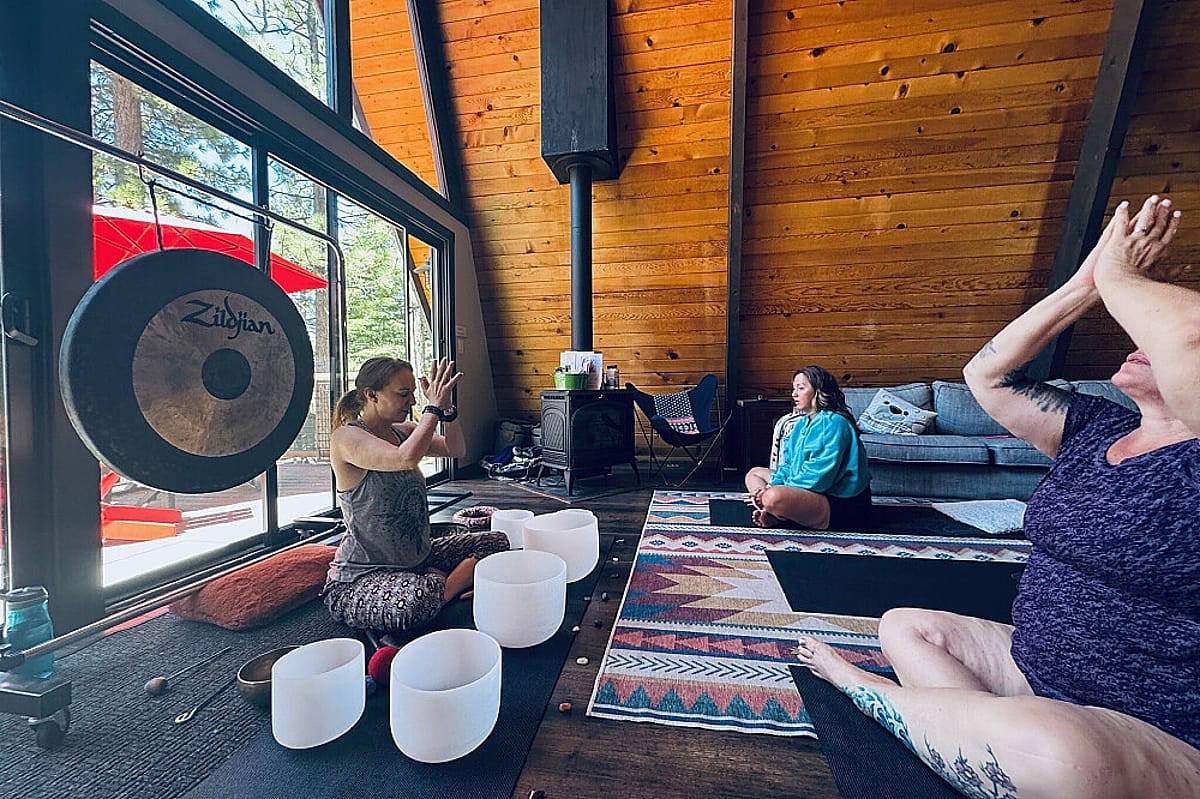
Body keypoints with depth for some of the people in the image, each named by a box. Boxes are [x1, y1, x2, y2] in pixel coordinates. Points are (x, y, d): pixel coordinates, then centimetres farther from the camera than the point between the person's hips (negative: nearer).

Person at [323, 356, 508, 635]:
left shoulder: (403, 431, 4)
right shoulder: (346, 437, -18)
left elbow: (456, 450, -4)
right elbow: (404, 459, -37)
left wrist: (446, 408, -18)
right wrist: (434, 408, -27)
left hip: (417, 557, 8)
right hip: (358, 578, -8)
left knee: (498, 542, 3)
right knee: (424, 595, -40)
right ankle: (450, 586, -8)